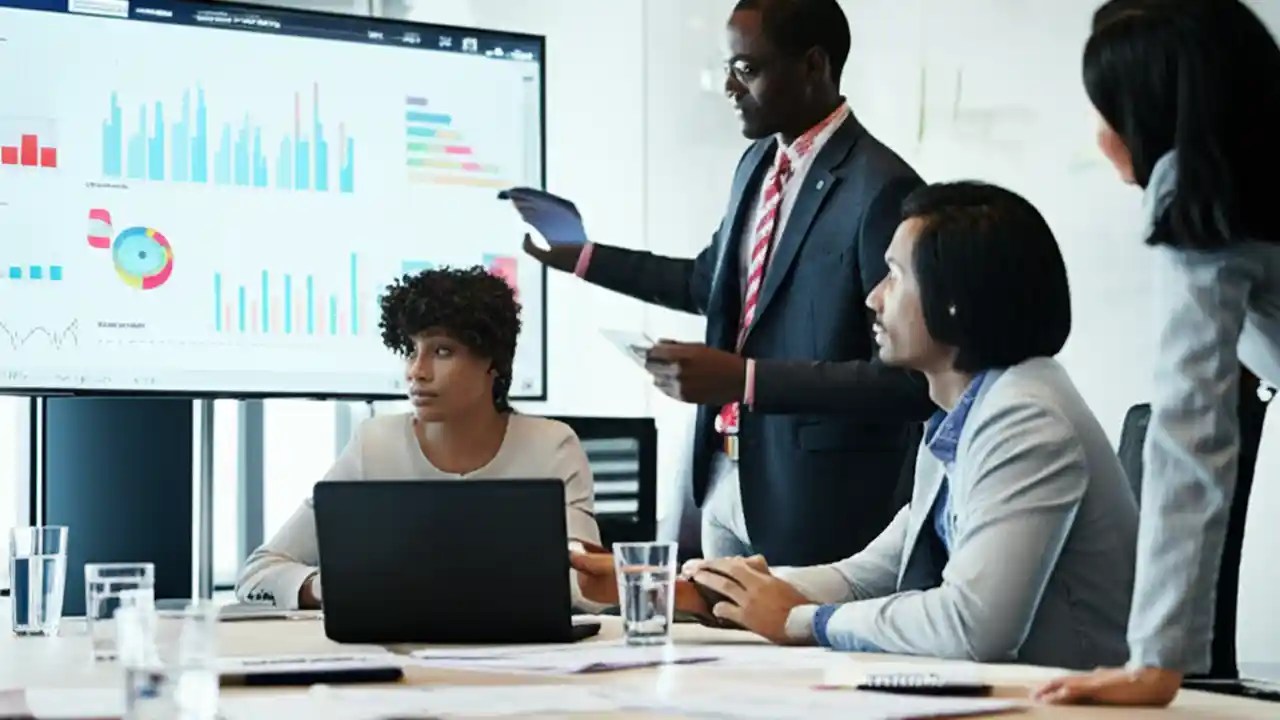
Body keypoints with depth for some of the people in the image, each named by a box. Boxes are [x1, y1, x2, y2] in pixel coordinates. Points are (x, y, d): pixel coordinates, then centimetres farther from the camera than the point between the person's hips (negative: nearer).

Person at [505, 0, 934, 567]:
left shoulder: (879, 190, -19)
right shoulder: (758, 163, 8)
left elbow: (910, 380, -23)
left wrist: (744, 379, -26)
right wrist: (579, 255, 20)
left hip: (812, 501, -8)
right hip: (726, 481, 8)